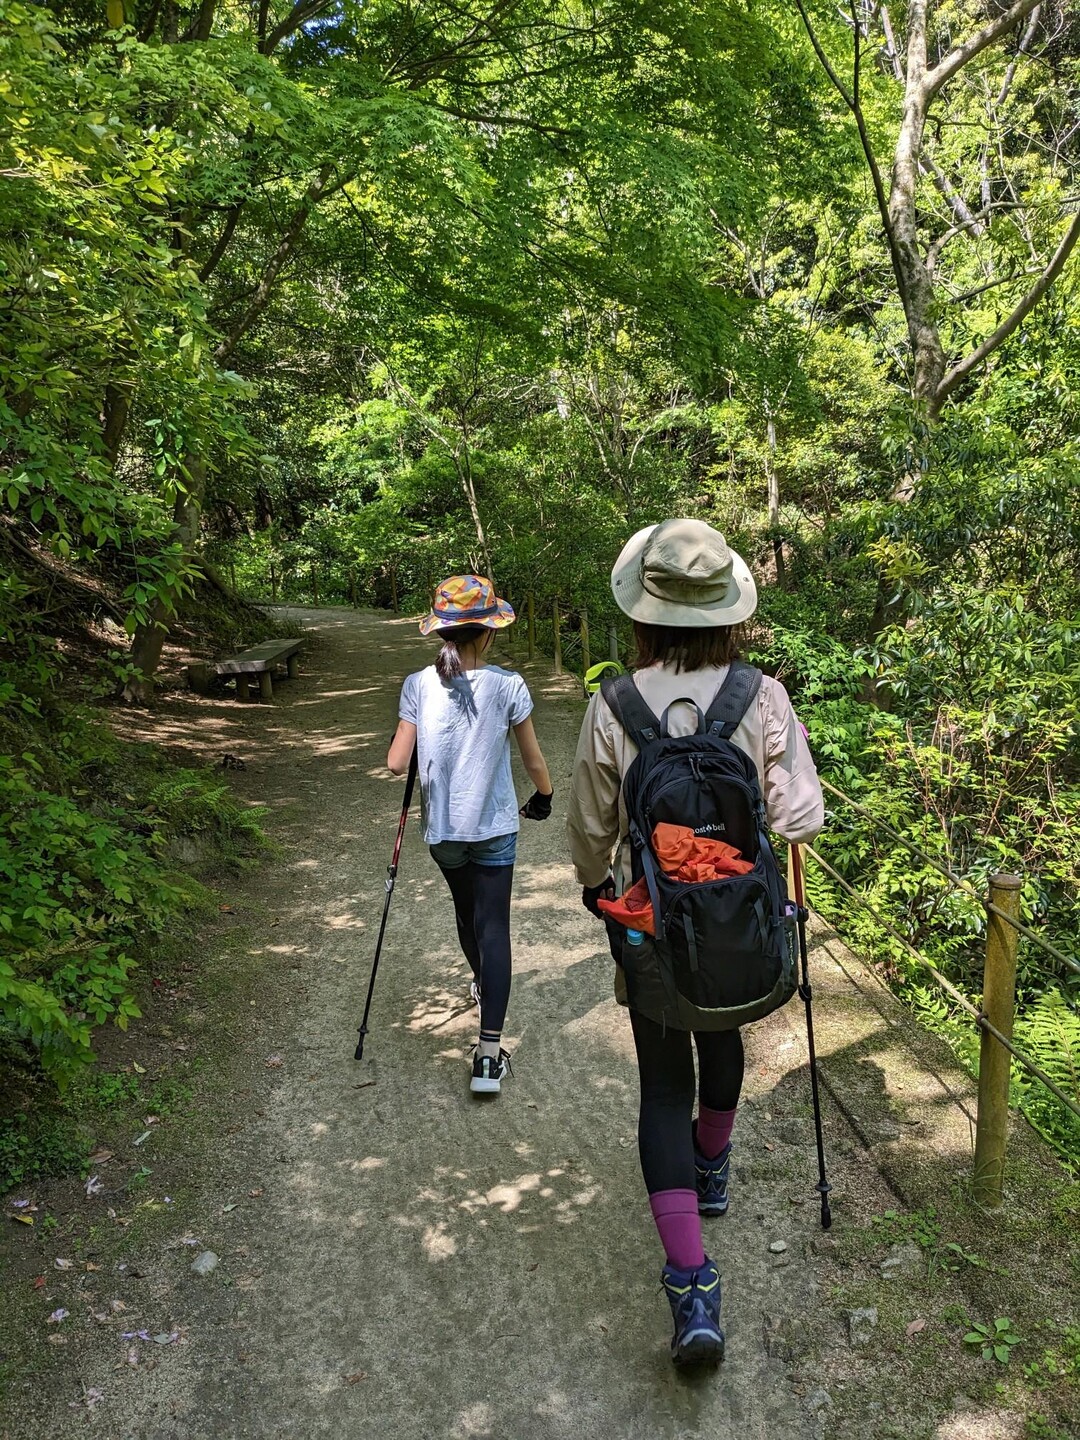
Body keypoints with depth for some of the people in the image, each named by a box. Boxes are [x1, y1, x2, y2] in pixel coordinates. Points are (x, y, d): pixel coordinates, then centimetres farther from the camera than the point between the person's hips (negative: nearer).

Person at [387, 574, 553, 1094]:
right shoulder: (507, 685, -12)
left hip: (441, 829, 3)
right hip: (493, 828, -3)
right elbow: (534, 763, -3)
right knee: (493, 927, 2)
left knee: (466, 910, 26)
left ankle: (482, 985, 54)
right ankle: (489, 1052, -4)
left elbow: (396, 763, -11)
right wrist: (543, 798, 17)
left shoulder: (418, 685, -8)